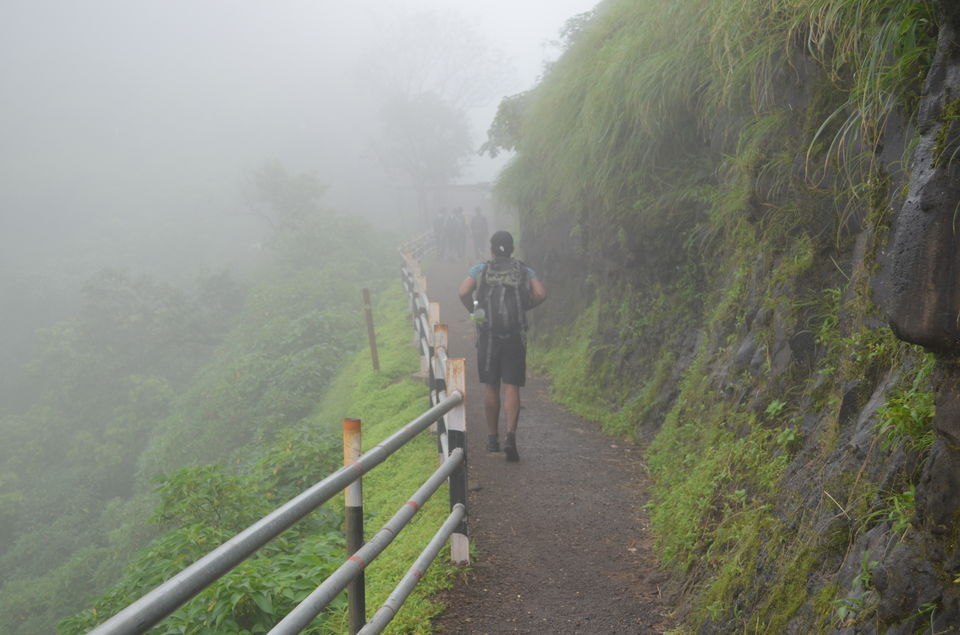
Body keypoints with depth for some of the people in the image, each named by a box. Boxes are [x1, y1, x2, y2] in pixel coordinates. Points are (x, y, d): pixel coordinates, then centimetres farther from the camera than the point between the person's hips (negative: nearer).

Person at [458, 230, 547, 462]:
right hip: (516, 336, 0)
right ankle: (511, 436, -17)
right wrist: (524, 306, 10)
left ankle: (492, 437, 20)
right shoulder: (524, 271, 9)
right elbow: (541, 293, -7)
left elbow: (463, 292, -11)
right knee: (512, 387, -1)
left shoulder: (480, 269, 5)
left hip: (488, 336, 0)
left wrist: (472, 310, 7)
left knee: (490, 387, 13)